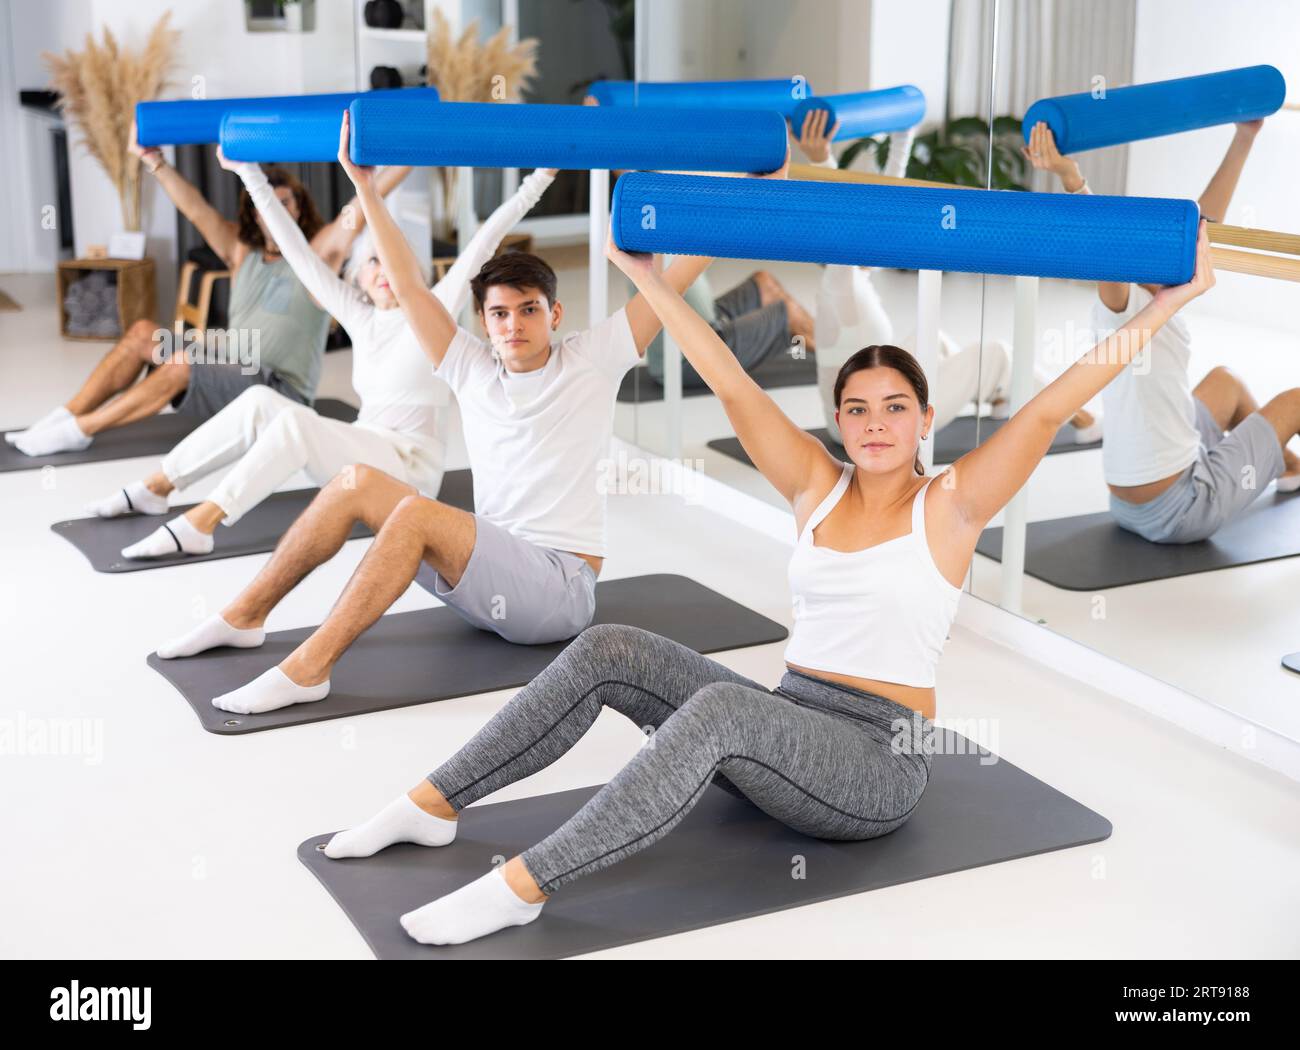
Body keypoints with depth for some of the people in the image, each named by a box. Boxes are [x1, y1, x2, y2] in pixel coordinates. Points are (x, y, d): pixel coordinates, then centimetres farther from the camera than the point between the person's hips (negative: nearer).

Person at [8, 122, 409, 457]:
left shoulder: (318, 252, -4)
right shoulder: (241, 250, 10)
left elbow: (364, 205, -15)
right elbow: (195, 208, 1)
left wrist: (405, 158, -25)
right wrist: (154, 160, -11)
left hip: (278, 393, -6)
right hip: (230, 374, 6)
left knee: (181, 364, -28)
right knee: (144, 333, -7)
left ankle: (80, 430, -20)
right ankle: (66, 415, -8)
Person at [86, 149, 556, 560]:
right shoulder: (358, 315, 9)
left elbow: (481, 244, -12)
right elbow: (300, 254, 8)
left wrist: (538, 180, -17)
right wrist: (252, 174, 7)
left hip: (410, 465, -6)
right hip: (364, 454, 6)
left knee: (297, 422, -29)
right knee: (261, 400, -11)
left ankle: (197, 525, -36)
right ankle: (154, 487, -5)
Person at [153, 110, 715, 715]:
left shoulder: (591, 362, -2)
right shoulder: (473, 369, 9)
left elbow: (671, 283, -5)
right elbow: (408, 286, 7)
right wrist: (364, 185, 5)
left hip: (560, 586, -6)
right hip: (489, 576, 6)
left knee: (416, 513, -29)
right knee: (360, 482, -5)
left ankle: (307, 669, -29)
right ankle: (244, 617, 4)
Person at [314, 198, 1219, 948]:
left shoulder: (947, 506, -4)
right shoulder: (818, 486, 8)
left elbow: (1047, 410, -12)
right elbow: (733, 386, 5)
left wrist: (1162, 306, -18)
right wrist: (649, 277, 4)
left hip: (879, 761, -6)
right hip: (788, 728, 6)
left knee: (722, 707, -36)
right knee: (608, 651, -12)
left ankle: (523, 886, -38)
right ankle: (434, 805, -7)